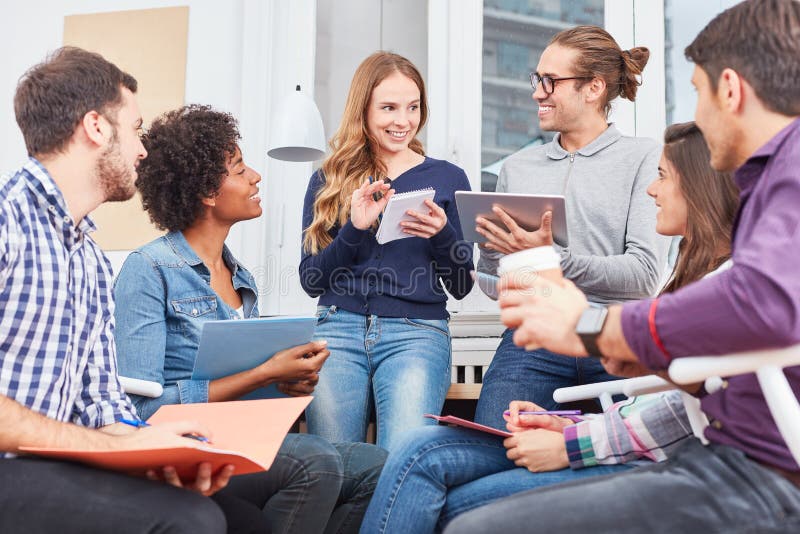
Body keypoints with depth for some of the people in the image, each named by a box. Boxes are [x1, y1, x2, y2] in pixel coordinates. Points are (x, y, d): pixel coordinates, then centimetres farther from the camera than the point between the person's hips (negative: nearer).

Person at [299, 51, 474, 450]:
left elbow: (461, 286, 11)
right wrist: (355, 229, -8)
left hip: (417, 333, -1)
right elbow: (311, 280, 7)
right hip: (337, 330, 1)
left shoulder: (447, 178, 12)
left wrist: (441, 235, -9)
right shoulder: (327, 181, 14)